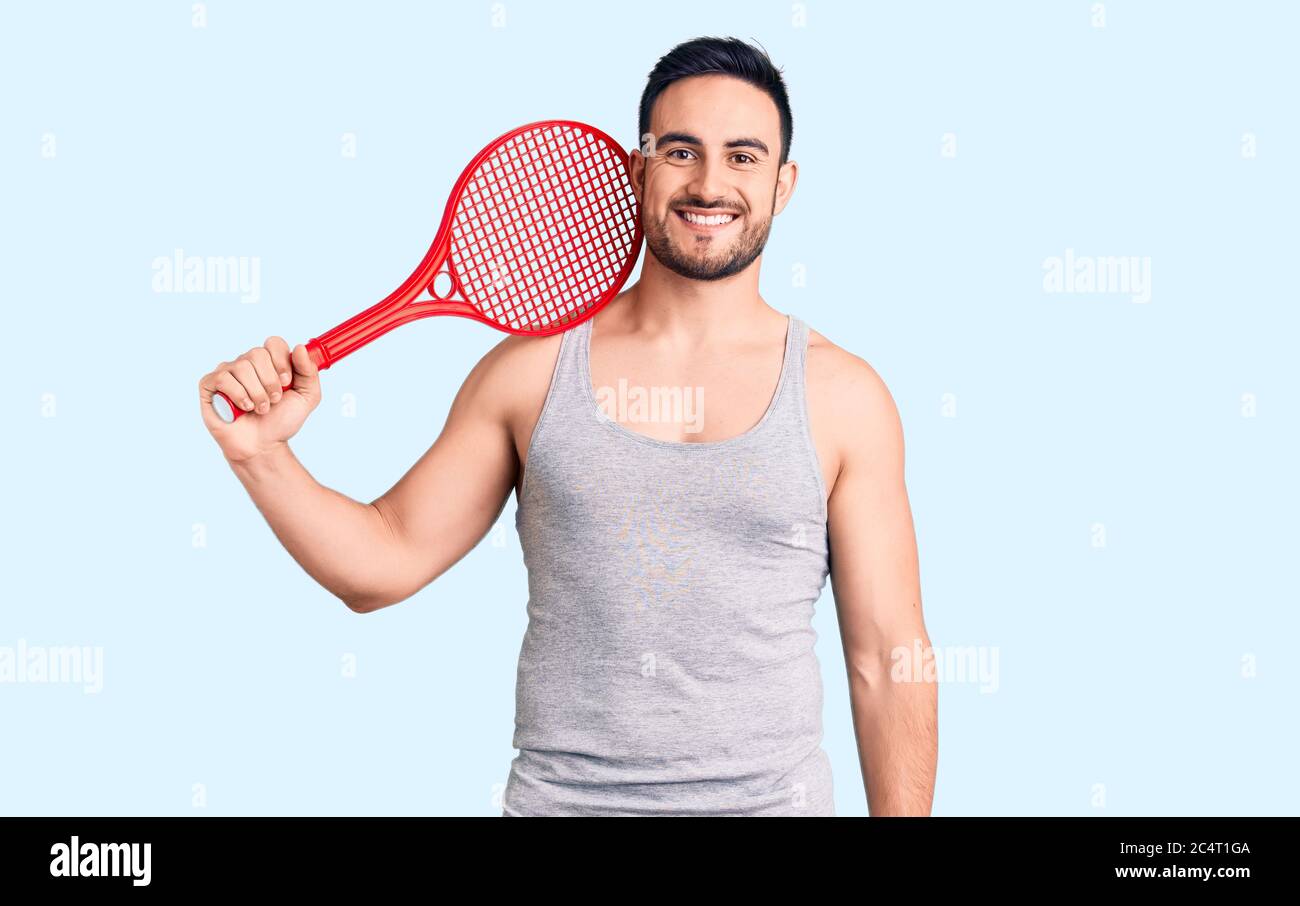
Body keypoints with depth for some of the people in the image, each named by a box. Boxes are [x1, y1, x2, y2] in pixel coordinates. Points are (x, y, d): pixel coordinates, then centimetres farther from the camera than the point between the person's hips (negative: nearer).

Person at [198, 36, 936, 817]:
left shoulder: (845, 397, -5)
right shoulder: (533, 367, -1)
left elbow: (888, 662, -2)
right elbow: (383, 563, 2)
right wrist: (260, 454, -11)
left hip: (770, 797, 0)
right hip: (555, 794, 1)